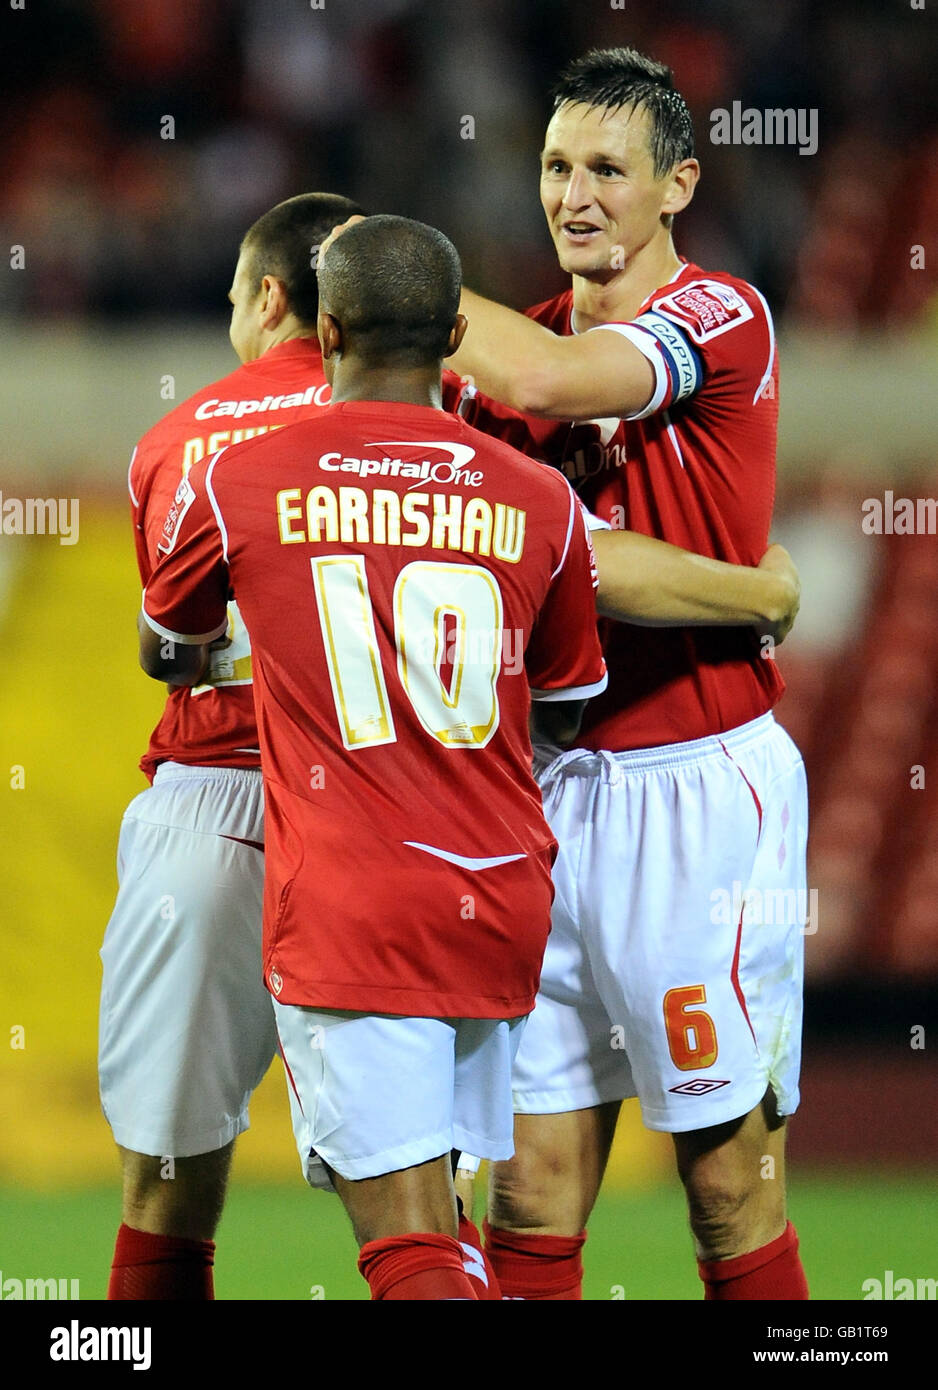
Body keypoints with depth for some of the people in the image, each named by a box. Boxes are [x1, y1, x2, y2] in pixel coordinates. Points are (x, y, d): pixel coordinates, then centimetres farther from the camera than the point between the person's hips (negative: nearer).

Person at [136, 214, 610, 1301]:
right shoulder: (538, 501, 5)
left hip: (347, 905, -4)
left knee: (408, 1243, -9)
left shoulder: (238, 483, -1)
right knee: (430, 1202, 16)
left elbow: (164, 656, 19)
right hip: (503, 902, 4)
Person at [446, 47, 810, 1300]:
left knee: (730, 1173, -2)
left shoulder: (720, 316, -8)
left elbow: (547, 379, -25)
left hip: (699, 784, -6)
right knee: (533, 1178, 3)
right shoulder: (531, 338, 14)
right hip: (553, 779, 6)